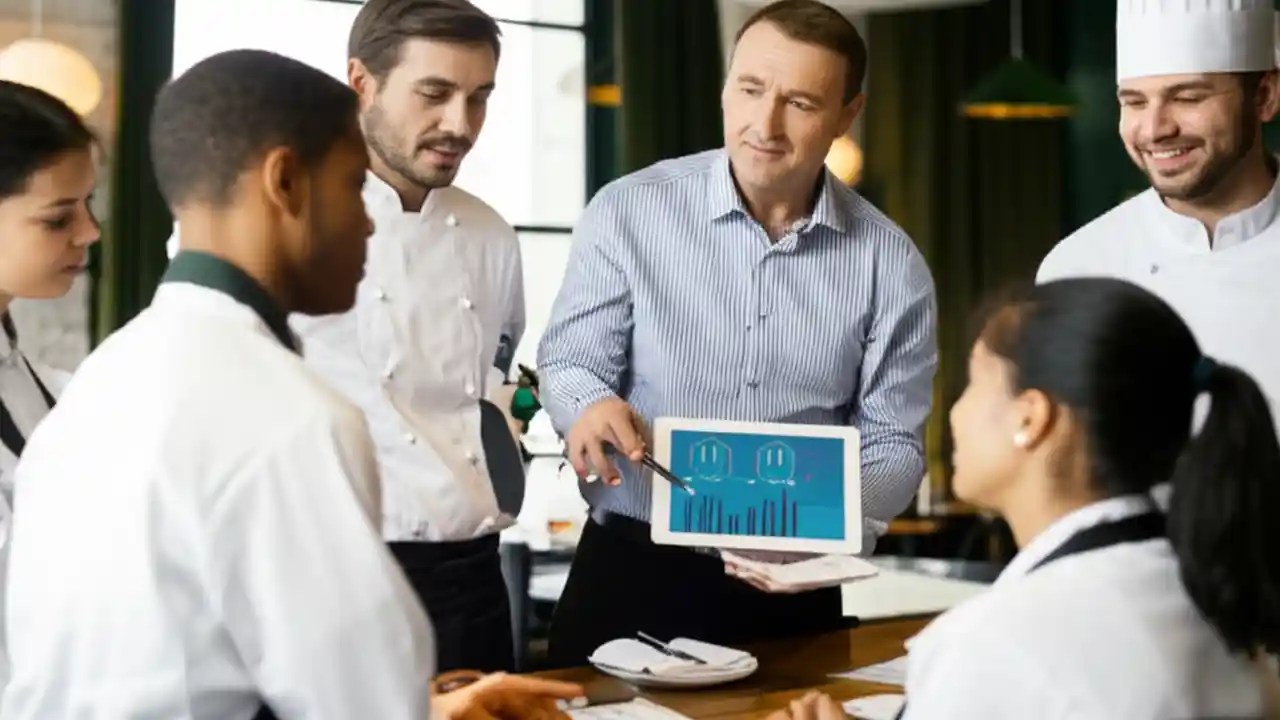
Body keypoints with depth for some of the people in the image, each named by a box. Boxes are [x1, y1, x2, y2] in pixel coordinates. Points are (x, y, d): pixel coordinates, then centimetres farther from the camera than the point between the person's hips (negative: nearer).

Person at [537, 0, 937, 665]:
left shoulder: (891, 265, -2)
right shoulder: (629, 211, -5)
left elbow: (892, 440, 0)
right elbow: (568, 361, -3)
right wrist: (591, 406, -26)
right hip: (629, 573, -1)